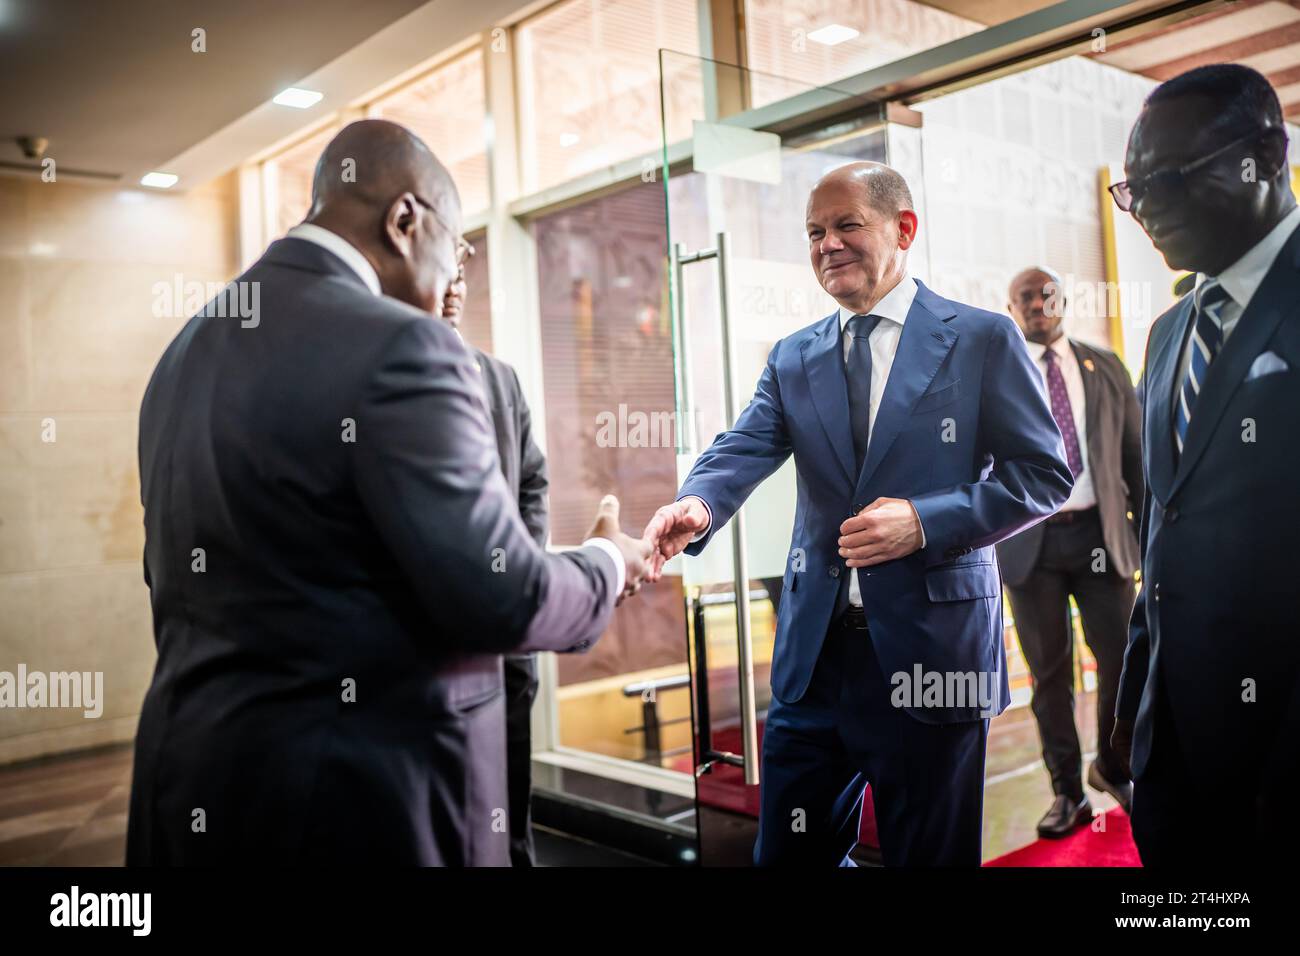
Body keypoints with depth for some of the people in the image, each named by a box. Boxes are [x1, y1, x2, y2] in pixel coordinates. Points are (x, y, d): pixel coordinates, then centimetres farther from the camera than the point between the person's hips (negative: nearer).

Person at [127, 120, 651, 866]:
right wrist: (608, 565, -1)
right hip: (362, 785, -7)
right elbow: (499, 598, -20)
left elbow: (178, 582, 15)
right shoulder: (399, 345, -18)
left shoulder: (185, 349, 8)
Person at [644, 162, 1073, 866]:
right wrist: (698, 505, -28)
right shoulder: (792, 358, 11)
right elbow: (742, 450, -5)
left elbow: (1045, 472, -3)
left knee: (929, 855, 12)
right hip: (814, 651, 4)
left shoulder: (983, 339, 0)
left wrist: (925, 521, -16)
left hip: (930, 649, -3)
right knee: (789, 851, 12)